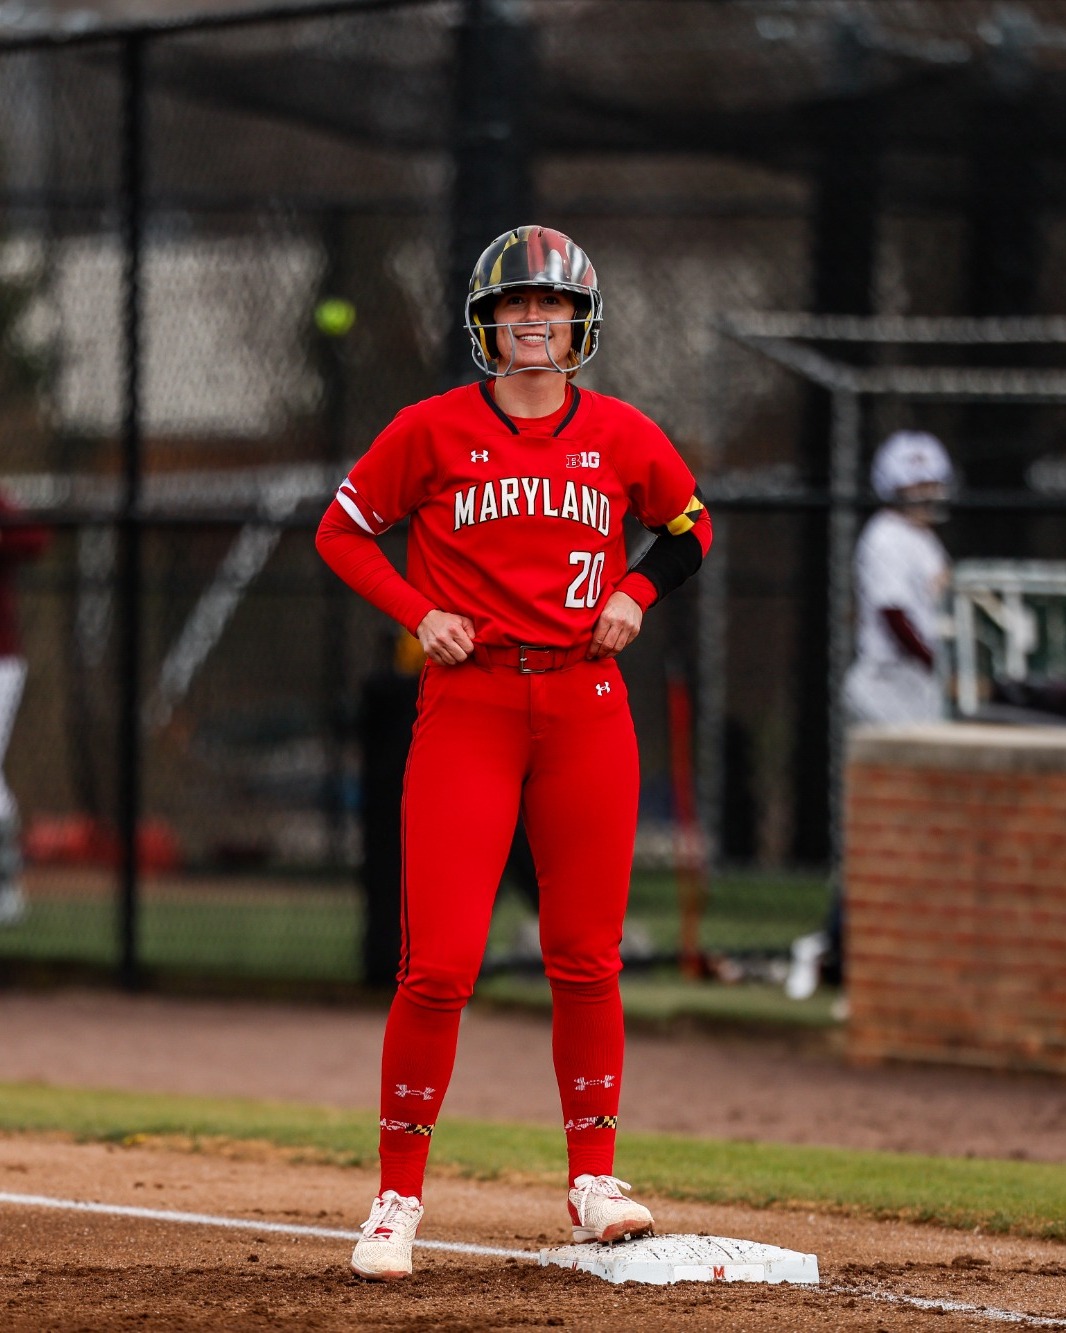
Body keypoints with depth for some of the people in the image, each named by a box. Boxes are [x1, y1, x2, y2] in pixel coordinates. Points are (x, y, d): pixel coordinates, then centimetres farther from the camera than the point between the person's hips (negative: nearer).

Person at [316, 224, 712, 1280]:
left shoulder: (621, 436, 6)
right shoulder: (433, 431, 0)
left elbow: (689, 527, 21)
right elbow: (341, 530, 9)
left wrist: (636, 592, 3)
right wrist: (417, 612, -5)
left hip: (586, 706, 2)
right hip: (466, 706, -2)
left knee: (587, 963, 5)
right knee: (439, 965, -9)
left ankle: (594, 1183, 17)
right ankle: (398, 1201, 1)